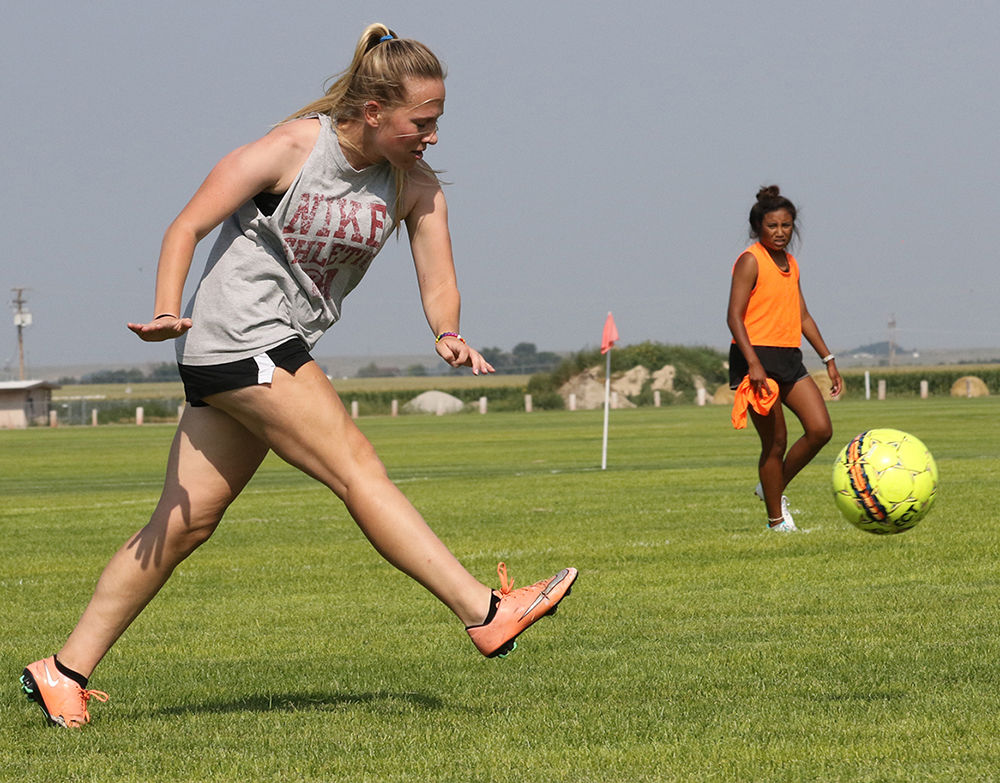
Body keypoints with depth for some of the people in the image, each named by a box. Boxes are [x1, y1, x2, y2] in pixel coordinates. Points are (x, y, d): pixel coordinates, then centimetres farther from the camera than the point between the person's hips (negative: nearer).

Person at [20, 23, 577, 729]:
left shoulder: (416, 185, 3)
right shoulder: (292, 149, -14)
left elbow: (438, 283, -1)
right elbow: (188, 227, -11)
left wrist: (448, 334, -24)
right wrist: (167, 313, -25)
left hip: (280, 352, 8)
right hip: (237, 336, -8)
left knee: (185, 524, 6)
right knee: (359, 471, -14)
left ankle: (65, 672, 10)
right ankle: (487, 615, -18)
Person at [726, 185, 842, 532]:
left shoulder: (790, 264, 16)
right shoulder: (751, 261, -8)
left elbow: (802, 316, 22)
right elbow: (734, 316, -15)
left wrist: (828, 359, 17)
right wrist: (753, 363, -25)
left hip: (789, 359, 8)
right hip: (756, 358, -8)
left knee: (821, 429, -3)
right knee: (776, 441, -6)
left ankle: (774, 488, 16)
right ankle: (776, 520, 7)